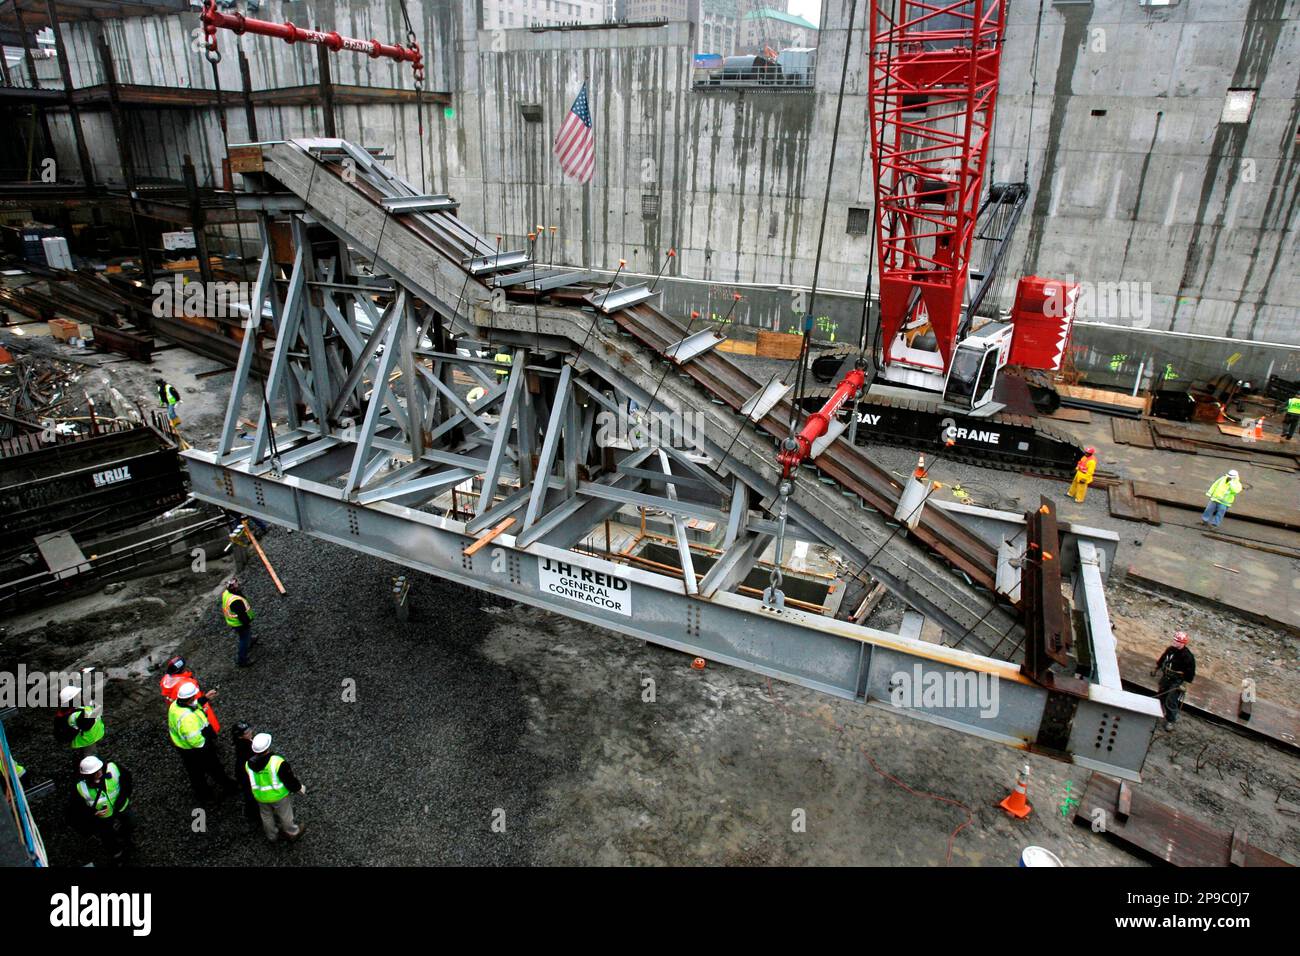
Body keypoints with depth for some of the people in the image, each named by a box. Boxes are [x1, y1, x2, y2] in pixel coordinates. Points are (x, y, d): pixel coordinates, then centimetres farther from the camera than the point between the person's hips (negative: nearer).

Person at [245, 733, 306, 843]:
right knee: (285, 815, 22)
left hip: (261, 797, 4)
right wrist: (299, 787, -3)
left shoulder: (248, 764, -18)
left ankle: (272, 836, 50)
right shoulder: (278, 762, -34)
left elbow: (249, 784, 0)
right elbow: (289, 779, -22)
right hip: (279, 796, -4)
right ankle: (292, 833, 44)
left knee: (267, 817, 28)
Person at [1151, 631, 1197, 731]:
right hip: (1166, 677, 6)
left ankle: (1171, 721, 14)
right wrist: (1156, 669, 21)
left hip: (1177, 681, -6)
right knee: (1161, 697, 21)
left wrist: (1184, 685, -17)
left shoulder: (1188, 656, -25)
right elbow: (1162, 659, 12)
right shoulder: (1170, 649, -7)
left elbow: (1190, 673, -19)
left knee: (1171, 702, -4)